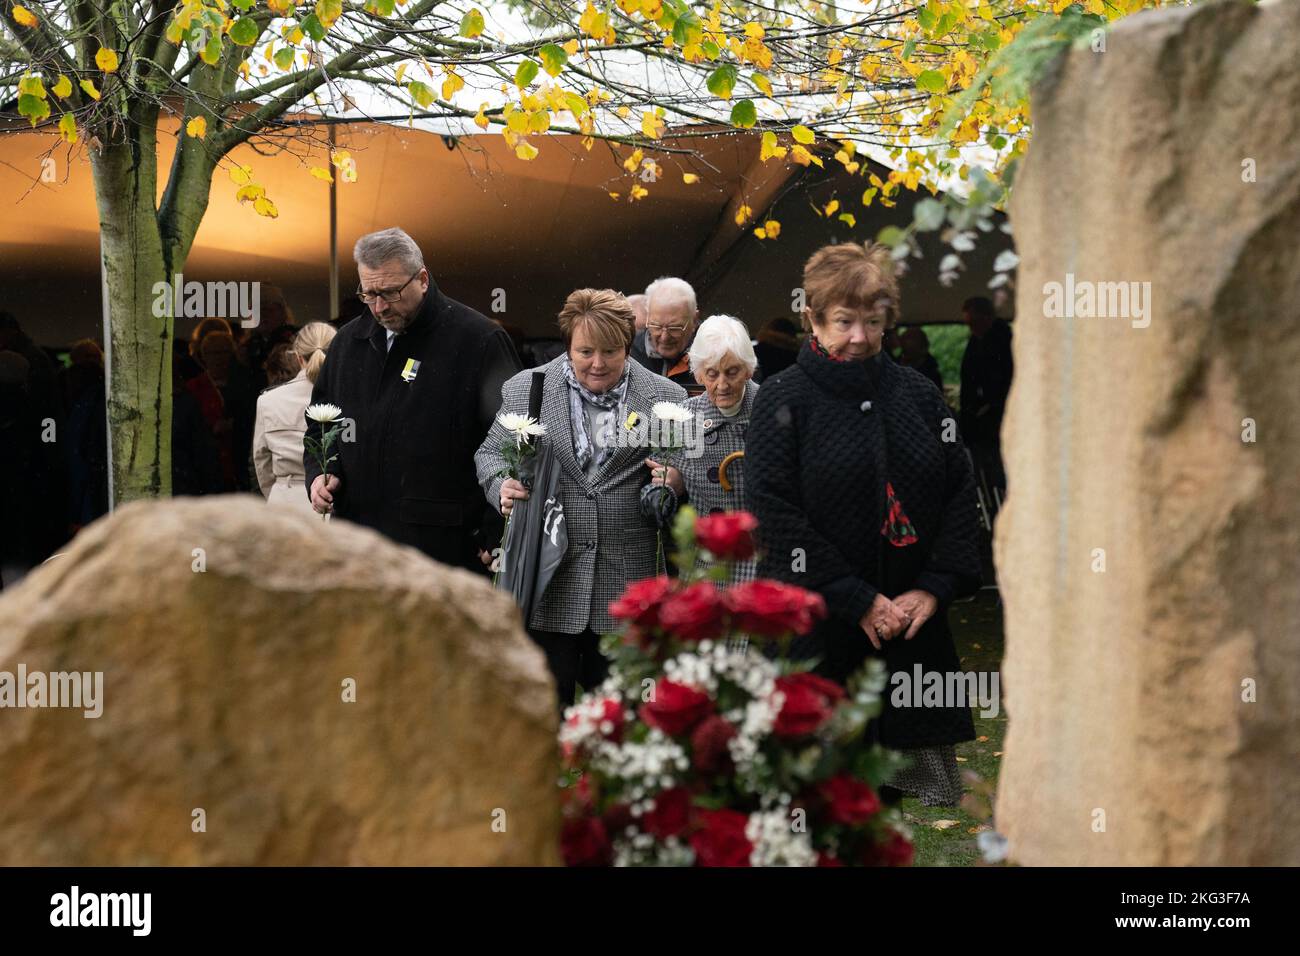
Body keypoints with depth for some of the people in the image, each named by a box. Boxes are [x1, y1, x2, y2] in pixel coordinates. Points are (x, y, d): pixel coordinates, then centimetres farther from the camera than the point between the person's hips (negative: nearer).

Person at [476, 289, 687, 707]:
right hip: (549, 577, 0)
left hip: (627, 578, 0)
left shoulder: (666, 397, 5)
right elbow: (490, 453, 14)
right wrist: (503, 487, -7)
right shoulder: (524, 390, 5)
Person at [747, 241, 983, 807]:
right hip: (819, 625, -3)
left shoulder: (918, 393, 10)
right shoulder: (784, 399, -2)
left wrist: (934, 588, -6)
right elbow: (776, 513, -10)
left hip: (912, 624, 4)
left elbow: (960, 491, 8)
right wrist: (859, 601, -14)